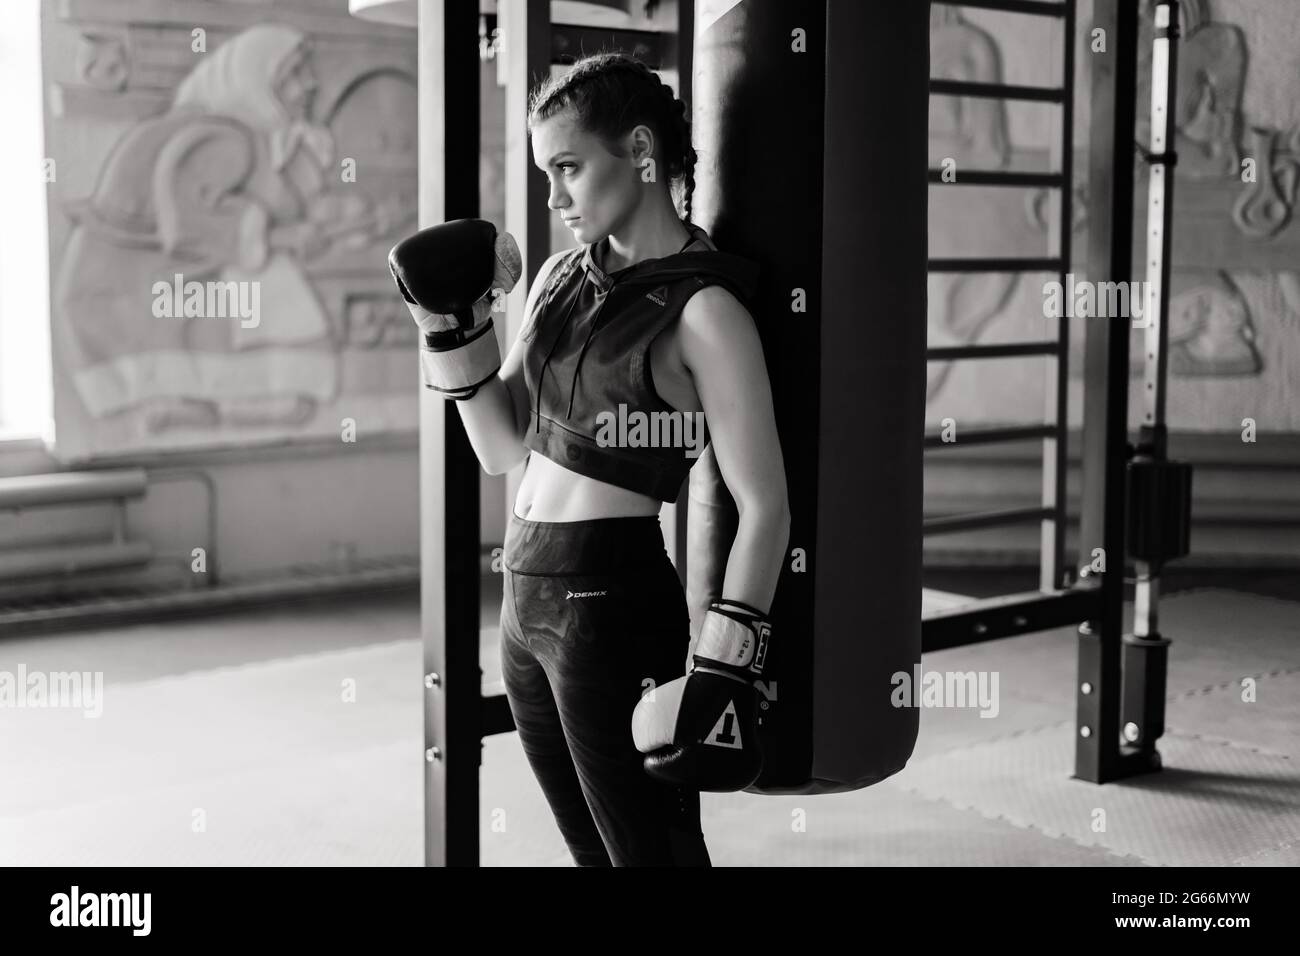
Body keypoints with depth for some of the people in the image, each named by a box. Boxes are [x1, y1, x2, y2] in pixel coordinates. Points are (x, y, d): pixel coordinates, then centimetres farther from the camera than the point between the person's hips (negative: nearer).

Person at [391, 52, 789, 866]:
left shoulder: (702, 310, -13)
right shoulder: (563, 278, 9)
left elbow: (764, 506, -15)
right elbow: (502, 448, 12)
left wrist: (724, 667, -20)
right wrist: (454, 327, 0)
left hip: (611, 608, -8)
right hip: (526, 604, 8)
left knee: (652, 852, 3)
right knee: (599, 852, 18)